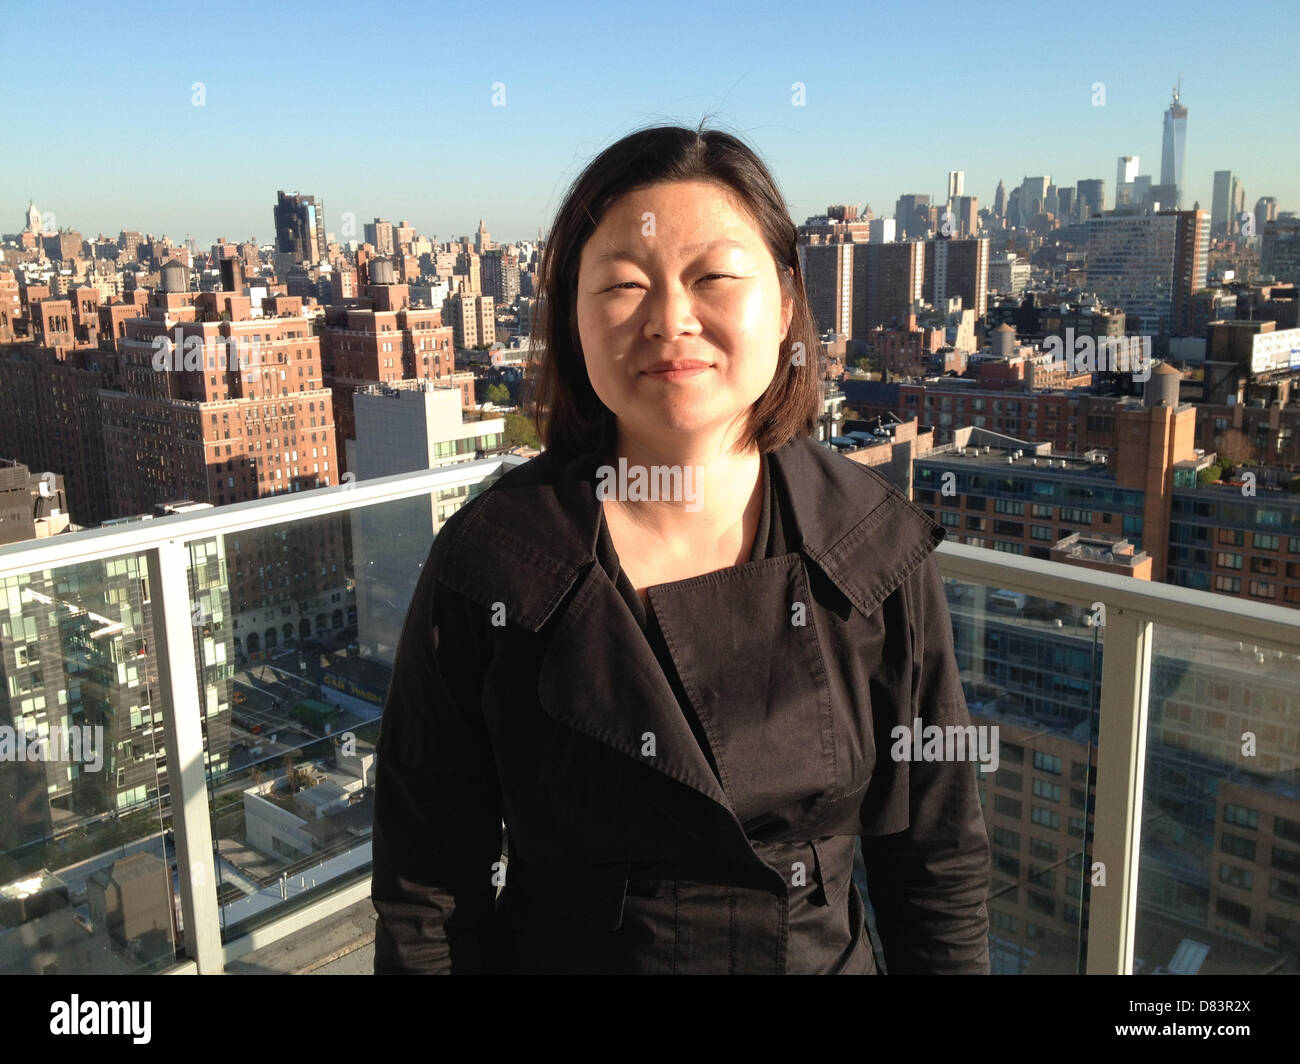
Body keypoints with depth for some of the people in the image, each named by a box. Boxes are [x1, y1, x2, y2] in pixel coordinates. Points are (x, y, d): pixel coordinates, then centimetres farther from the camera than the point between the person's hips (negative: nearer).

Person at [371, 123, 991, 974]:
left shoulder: (880, 549, -15)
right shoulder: (485, 568, -20)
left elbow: (939, 867, -6)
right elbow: (427, 902, -12)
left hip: (828, 952, 2)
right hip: (559, 951, -1)